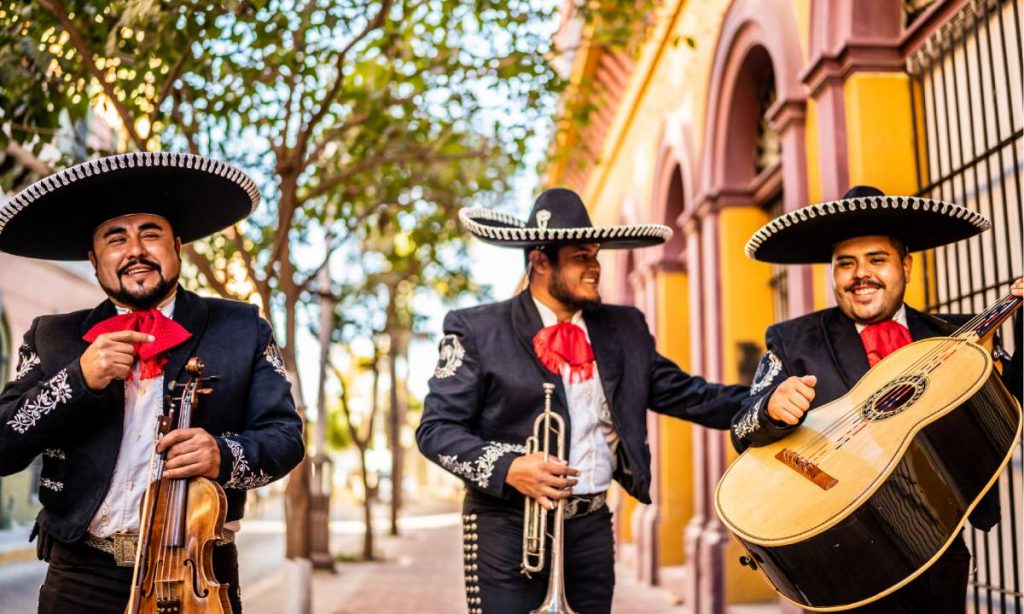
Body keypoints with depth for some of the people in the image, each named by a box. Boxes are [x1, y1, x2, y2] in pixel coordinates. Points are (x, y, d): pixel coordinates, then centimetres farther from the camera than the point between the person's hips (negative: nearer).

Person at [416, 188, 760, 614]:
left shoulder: (624, 328, 9)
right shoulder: (478, 329, -5)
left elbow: (686, 395, 10)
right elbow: (436, 428, -7)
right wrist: (507, 467, -22)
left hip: (591, 526, 5)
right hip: (508, 527, -4)